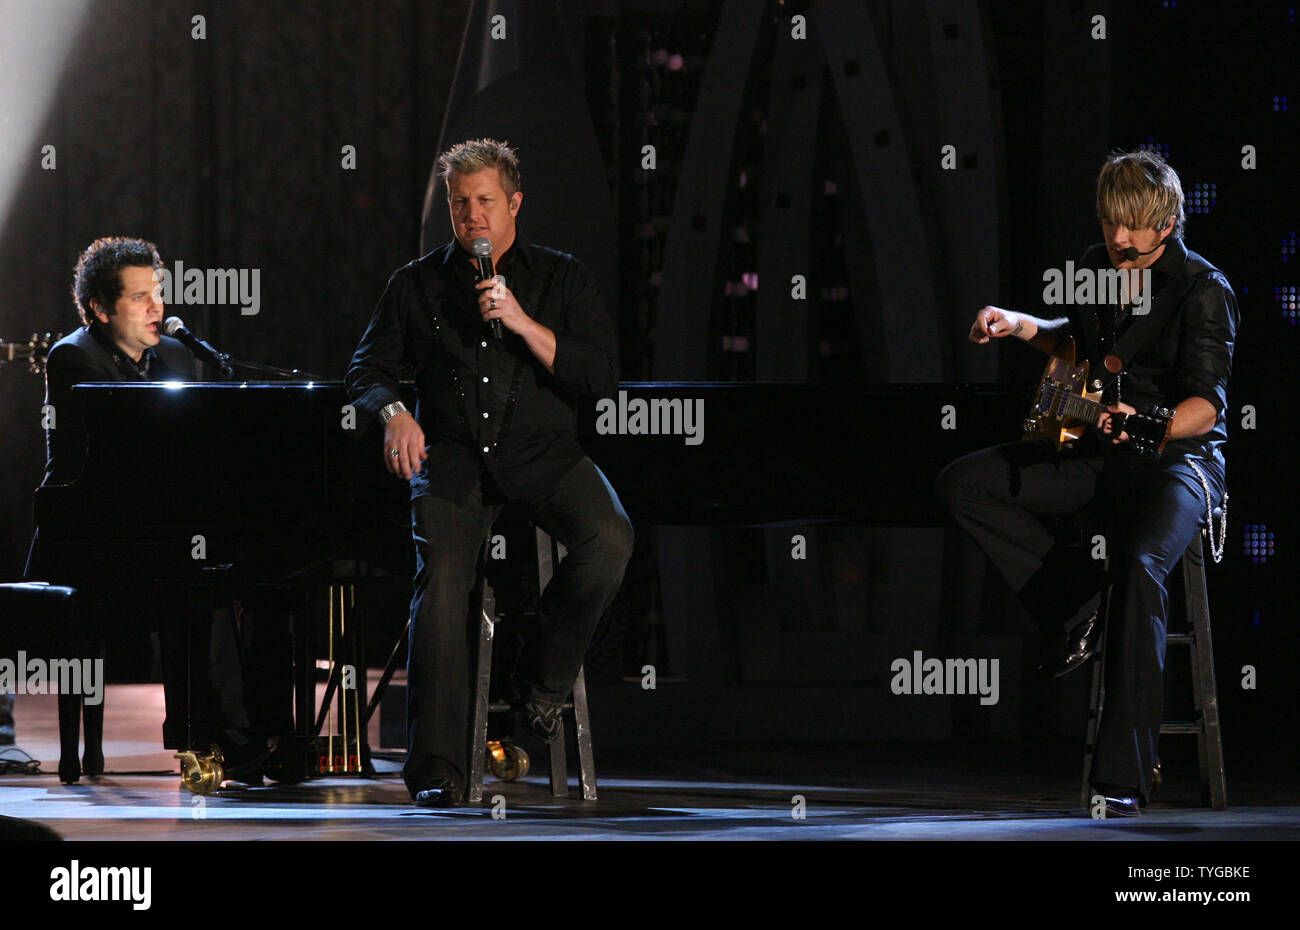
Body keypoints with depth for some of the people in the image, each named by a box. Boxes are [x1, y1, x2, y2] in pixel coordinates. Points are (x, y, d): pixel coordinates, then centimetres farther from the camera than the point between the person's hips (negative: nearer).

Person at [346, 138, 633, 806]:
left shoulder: (562, 278, 10)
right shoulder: (417, 285, 13)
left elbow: (601, 377, 1)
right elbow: (367, 370, 12)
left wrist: (525, 325, -11)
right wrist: (392, 412, -12)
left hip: (542, 452, 0)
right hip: (451, 456, 0)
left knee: (609, 538, -30)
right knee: (441, 579, -27)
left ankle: (543, 678, -7)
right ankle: (435, 771, -29)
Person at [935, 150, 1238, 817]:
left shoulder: (1203, 290, -12)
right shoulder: (1097, 267, 9)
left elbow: (1205, 405, -20)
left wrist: (1148, 427, -39)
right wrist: (1018, 326, 13)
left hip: (1177, 455, -7)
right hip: (1094, 453, 7)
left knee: (1139, 567, -35)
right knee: (961, 485, -5)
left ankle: (1122, 779, -39)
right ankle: (1081, 605, -8)